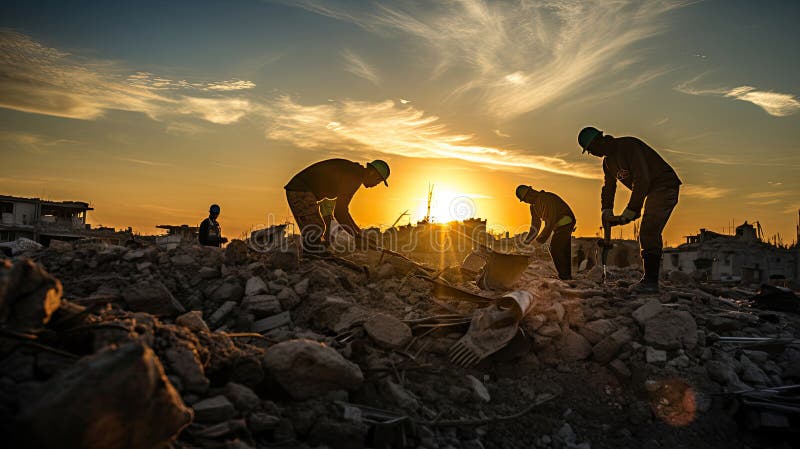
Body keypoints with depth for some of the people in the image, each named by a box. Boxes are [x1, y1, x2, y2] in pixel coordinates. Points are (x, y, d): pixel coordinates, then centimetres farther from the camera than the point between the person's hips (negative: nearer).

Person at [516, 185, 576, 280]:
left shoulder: (546, 199, -24)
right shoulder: (533, 206, 7)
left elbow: (550, 222, -29)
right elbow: (535, 225, 10)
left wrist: (540, 240, -28)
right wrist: (527, 240, 0)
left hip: (565, 223, -10)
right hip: (558, 226, 10)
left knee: (555, 249, -15)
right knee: (564, 251, 13)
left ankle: (564, 276, -11)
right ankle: (567, 276, 20)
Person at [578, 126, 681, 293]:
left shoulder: (629, 146, -21)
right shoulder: (608, 161, 10)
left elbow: (642, 180, -27)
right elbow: (608, 188, 18)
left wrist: (630, 211, -26)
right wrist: (606, 212, 4)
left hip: (665, 186, -10)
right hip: (652, 192, 10)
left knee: (649, 233, -20)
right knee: (649, 235, 9)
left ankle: (651, 281, -20)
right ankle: (650, 279, 13)